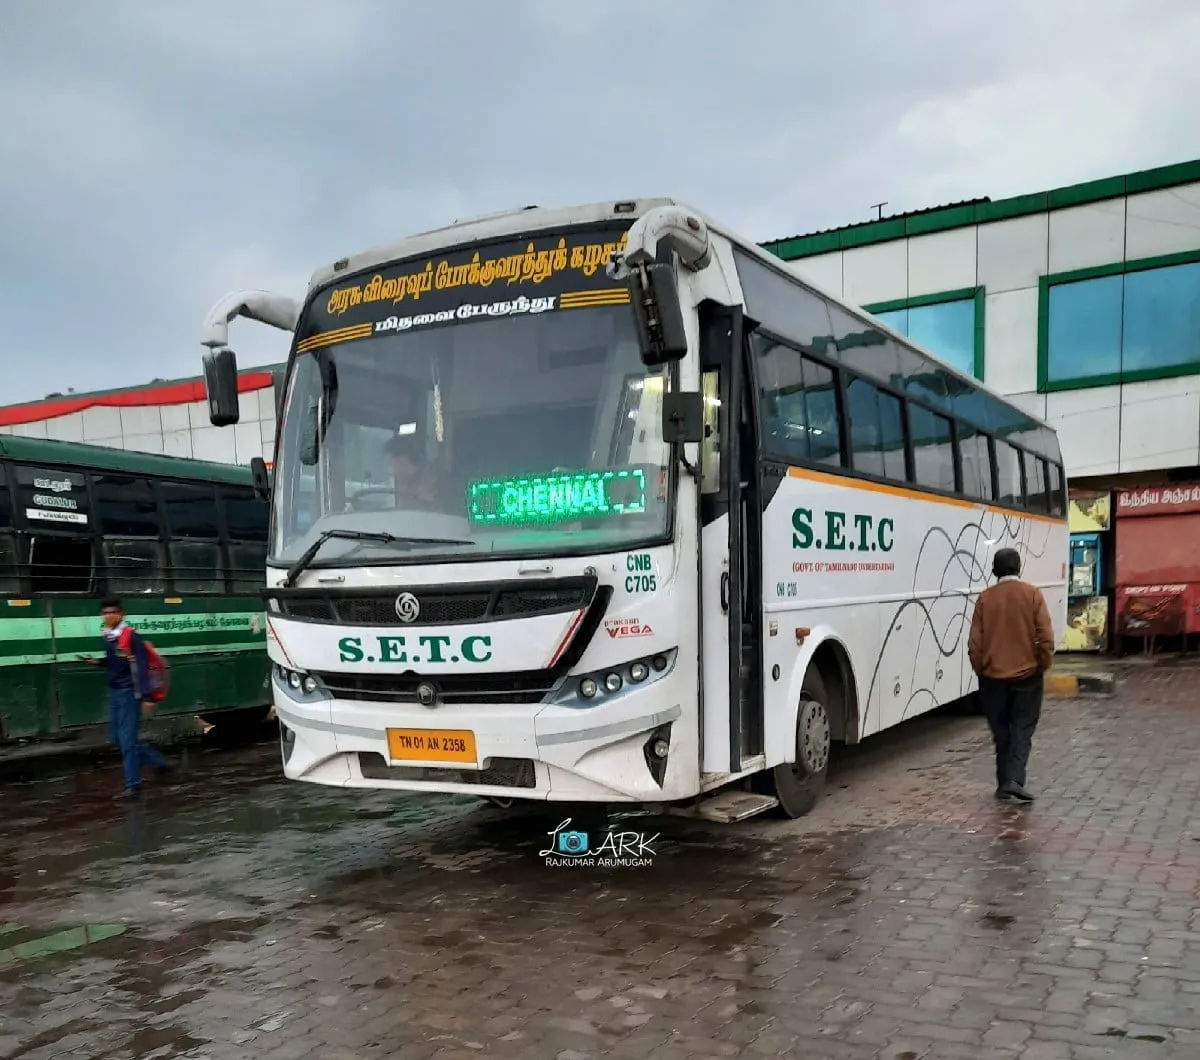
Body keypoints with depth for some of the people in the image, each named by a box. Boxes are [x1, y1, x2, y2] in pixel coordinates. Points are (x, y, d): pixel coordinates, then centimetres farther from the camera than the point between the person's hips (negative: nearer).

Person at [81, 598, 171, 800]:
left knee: (127, 739, -5)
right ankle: (158, 761, 27)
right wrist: (97, 662, 2)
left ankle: (133, 785, 3)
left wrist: (146, 696, -22)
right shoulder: (108, 637, 7)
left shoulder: (131, 636, -16)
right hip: (114, 691, 9)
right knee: (118, 736, 14)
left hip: (129, 692, -9)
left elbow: (140, 667, -19)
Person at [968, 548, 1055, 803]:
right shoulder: (1032, 594, -6)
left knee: (1001, 732, 12)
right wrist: (1044, 665, 5)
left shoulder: (985, 597, -2)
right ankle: (1015, 780, -9)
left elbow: (975, 642, -2)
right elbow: (1046, 636, -9)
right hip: (1027, 675, -1)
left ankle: (1004, 784, 16)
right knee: (1022, 731, 5)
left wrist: (981, 670, 11)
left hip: (993, 677, 1)